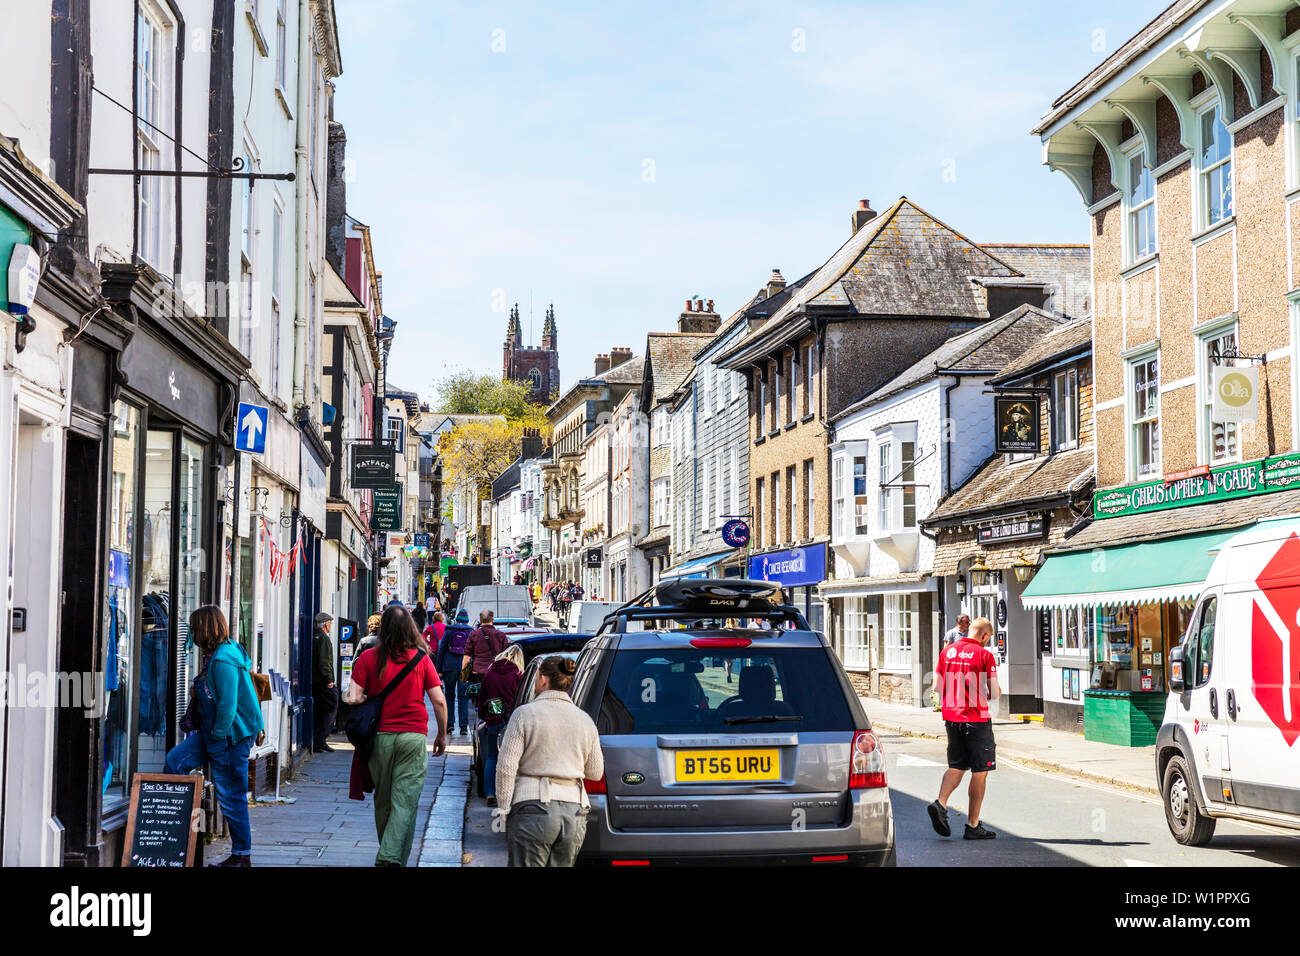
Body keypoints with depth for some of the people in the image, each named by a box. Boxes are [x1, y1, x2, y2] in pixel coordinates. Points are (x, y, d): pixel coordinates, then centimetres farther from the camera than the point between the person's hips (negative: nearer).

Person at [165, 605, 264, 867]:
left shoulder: (223, 661, -21)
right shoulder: (218, 655, 11)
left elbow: (227, 705, -24)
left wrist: (217, 737, -15)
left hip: (230, 737, -10)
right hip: (213, 732, 10)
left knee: (232, 797, -2)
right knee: (175, 760, 5)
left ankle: (242, 856, 9)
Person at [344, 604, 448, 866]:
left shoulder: (368, 658, -2)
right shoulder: (422, 659, -2)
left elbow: (353, 698, -7)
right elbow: (439, 701, -2)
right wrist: (442, 735, 11)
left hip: (379, 736, 2)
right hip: (413, 737, -1)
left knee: (383, 802, 16)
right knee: (405, 803, -3)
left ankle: (387, 854, 28)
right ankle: (392, 858, -15)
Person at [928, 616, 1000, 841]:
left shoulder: (948, 651, 6)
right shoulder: (984, 655, -10)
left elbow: (937, 685, 11)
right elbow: (995, 693, -11)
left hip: (952, 717, 6)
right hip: (977, 719, -5)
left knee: (957, 766, 17)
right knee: (980, 772, 4)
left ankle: (940, 803, -6)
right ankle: (973, 825, 6)